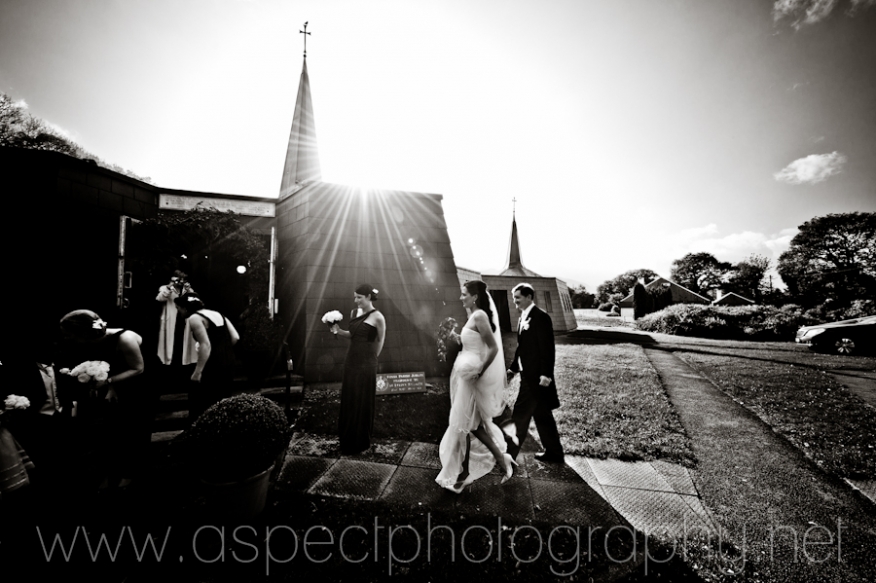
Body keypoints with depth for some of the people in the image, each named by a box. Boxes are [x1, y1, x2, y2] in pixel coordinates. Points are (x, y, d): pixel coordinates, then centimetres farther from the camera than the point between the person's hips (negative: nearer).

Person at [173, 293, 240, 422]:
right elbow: (235, 337, 8)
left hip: (213, 365, -8)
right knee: (220, 403, 18)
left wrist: (197, 372, -16)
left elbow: (205, 346, -18)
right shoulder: (218, 314, 15)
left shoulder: (194, 318, -7)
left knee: (201, 405, 4)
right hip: (228, 362, 8)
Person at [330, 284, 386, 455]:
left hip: (366, 364, -6)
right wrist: (338, 331, -1)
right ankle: (347, 440, 34)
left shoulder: (377, 317, -13)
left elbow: (380, 341, -2)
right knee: (348, 401, 15)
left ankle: (360, 443, 25)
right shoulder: (353, 312, 6)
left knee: (362, 402, 6)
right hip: (351, 361, 6)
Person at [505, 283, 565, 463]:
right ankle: (554, 453, 31)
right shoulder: (523, 318, 12)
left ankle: (510, 454, 9)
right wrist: (513, 369, 14)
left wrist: (545, 374, -20)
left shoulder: (540, 317, -14)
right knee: (542, 415, 17)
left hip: (536, 376, -9)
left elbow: (548, 348, -18)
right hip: (528, 374, 9)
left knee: (520, 415, -2)